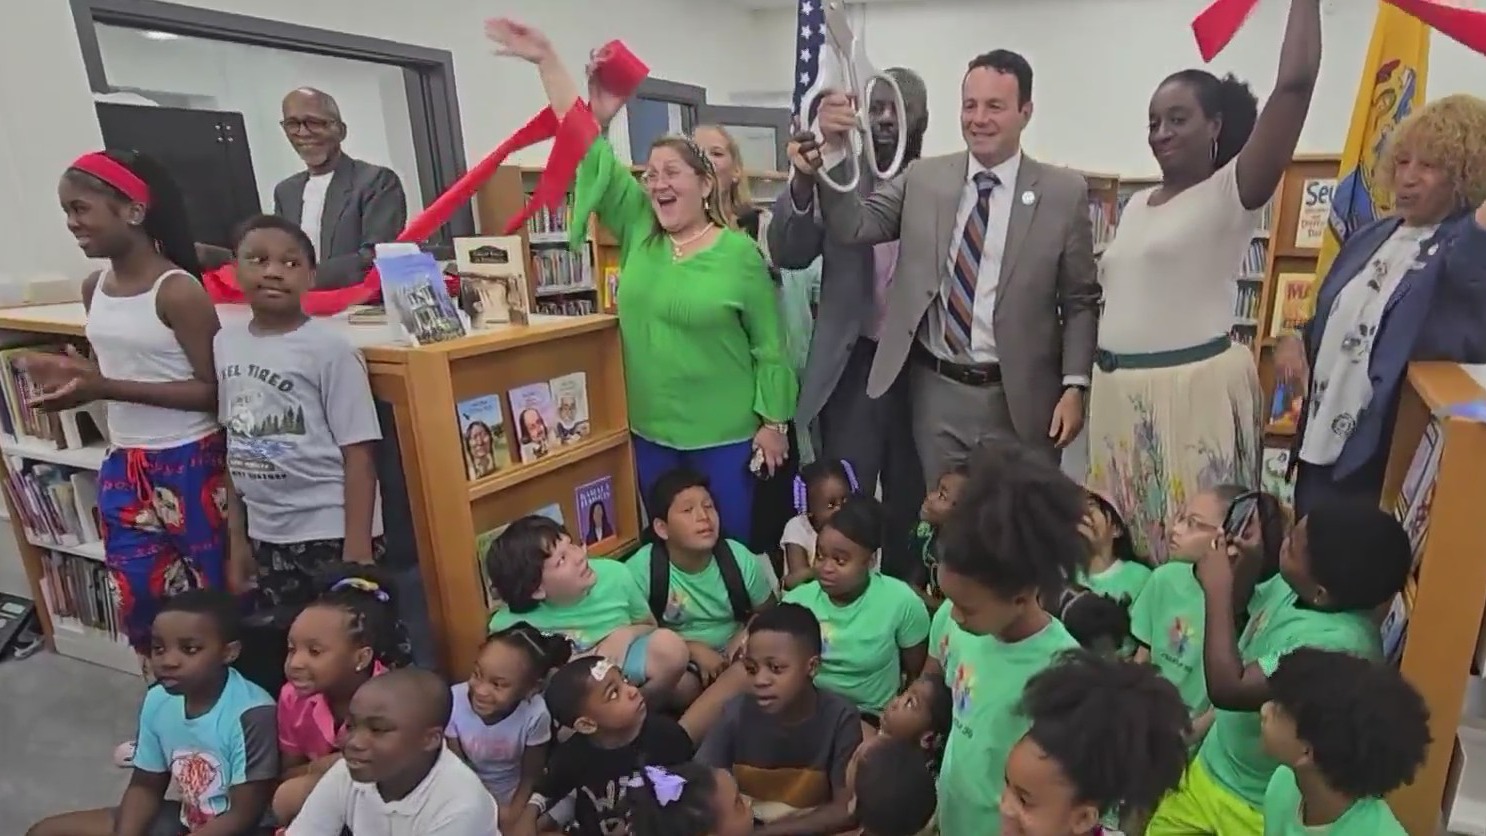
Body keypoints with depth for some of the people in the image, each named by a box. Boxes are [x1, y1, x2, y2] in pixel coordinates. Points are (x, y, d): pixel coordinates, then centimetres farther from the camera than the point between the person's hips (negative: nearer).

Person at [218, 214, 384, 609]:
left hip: (331, 533, -6)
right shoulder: (226, 343, 5)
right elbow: (235, 446, 11)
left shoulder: (330, 348, -13)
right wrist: (237, 537, 12)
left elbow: (359, 454, -13)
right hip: (266, 537, 6)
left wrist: (357, 548, -15)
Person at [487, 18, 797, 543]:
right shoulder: (639, 233, 2)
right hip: (651, 432, 4)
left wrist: (773, 422, -6)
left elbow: (769, 346, -5)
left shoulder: (740, 254, -8)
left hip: (726, 435, -4)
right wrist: (546, 62, -5)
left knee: (734, 544, 10)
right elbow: (589, 156, -2)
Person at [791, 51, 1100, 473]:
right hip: (936, 391, 2)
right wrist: (834, 151, -20)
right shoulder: (923, 178, 4)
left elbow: (1081, 301, 0)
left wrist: (1074, 386, -8)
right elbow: (852, 227, -6)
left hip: (1019, 398, -1)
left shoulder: (1064, 192, -1)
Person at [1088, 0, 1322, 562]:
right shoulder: (1137, 205, 15)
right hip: (1118, 388, 6)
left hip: (1193, 388, -6)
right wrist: (1086, 380, 14)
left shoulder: (1232, 194, -4)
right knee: (1123, 539, 13)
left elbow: (1295, 84, -16)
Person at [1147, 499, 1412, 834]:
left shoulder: (1339, 642, -35)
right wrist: (1246, 564, -6)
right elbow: (1240, 616, 12)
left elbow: (1228, 689, -35)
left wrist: (1218, 589, -29)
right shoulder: (1292, 586, -10)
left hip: (1259, 806, -7)